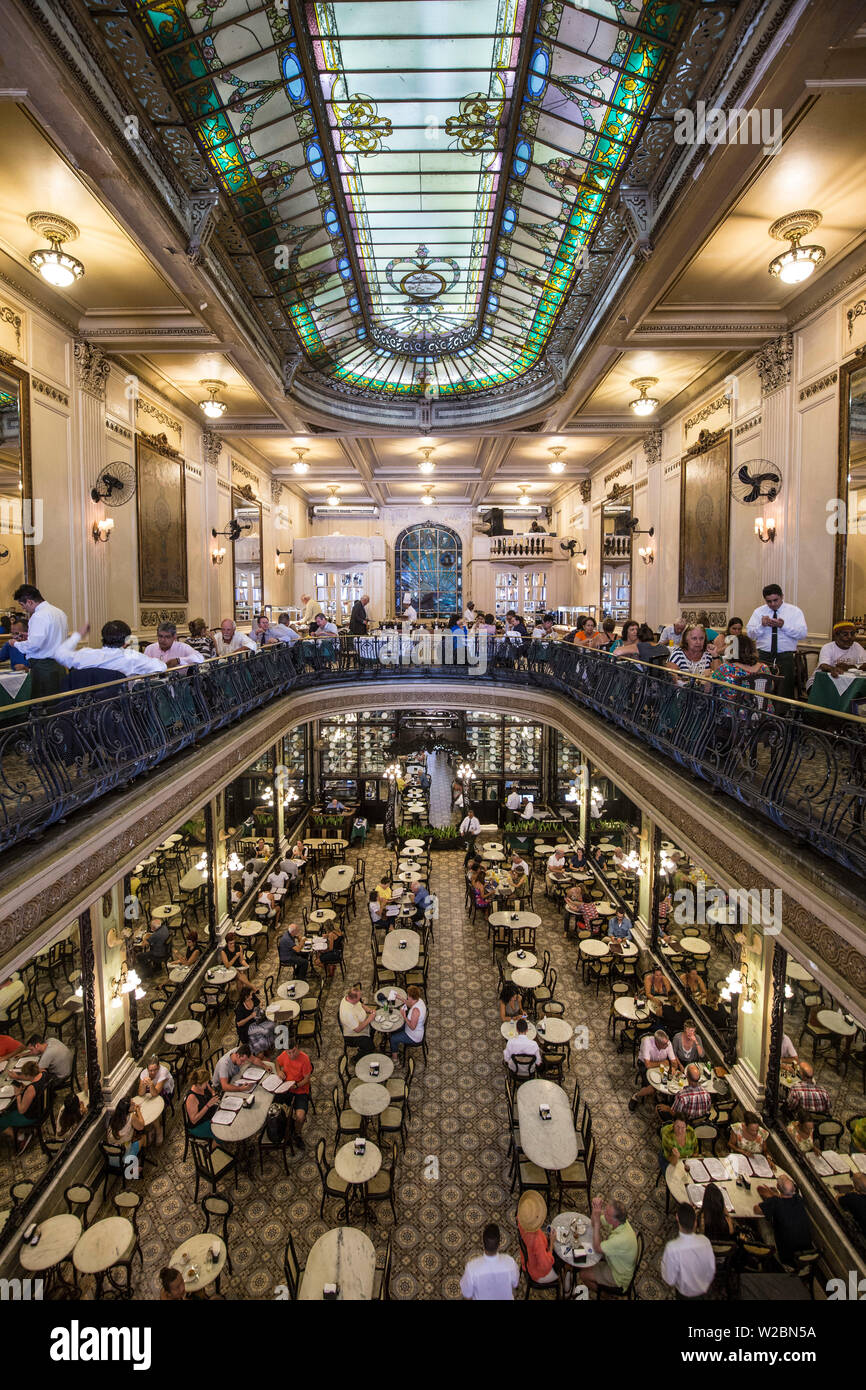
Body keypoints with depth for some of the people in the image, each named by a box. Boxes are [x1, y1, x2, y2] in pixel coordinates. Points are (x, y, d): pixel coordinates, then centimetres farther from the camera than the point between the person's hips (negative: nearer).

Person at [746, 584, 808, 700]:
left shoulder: (795, 611, 6)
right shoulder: (759, 611, 12)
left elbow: (802, 633, -6)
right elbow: (750, 634, 3)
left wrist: (784, 626, -17)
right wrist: (761, 625, -15)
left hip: (786, 657, -1)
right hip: (763, 655, 1)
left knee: (785, 691, -8)